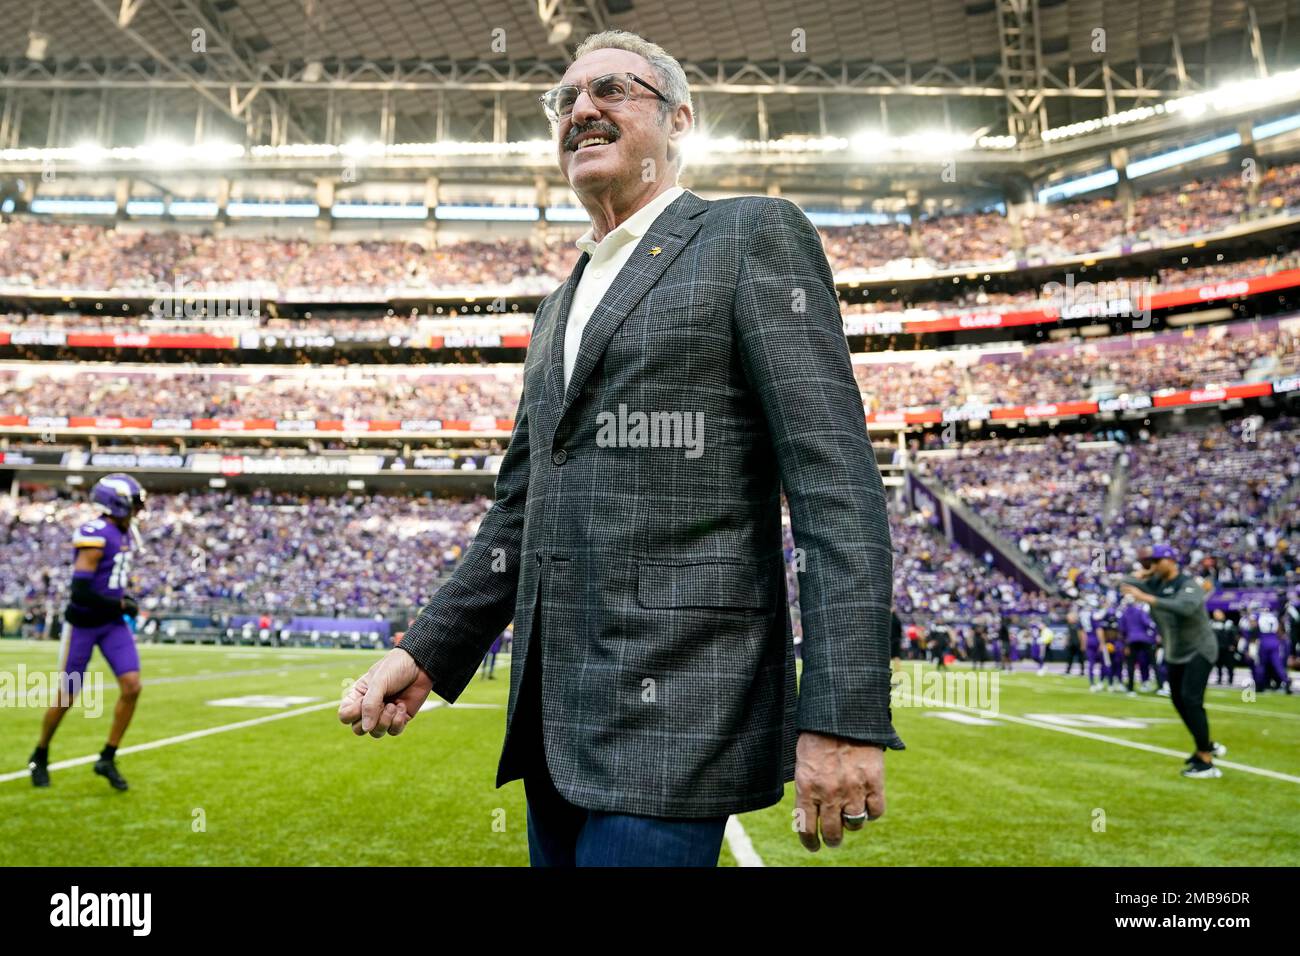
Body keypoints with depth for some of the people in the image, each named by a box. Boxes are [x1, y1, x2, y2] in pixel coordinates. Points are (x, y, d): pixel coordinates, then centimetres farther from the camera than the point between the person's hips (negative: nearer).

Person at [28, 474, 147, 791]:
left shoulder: (121, 534, 6)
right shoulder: (95, 536, -21)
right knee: (66, 697, 7)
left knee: (132, 687, -7)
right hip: (84, 624, -7)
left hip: (113, 623, 7)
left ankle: (107, 759, 6)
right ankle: (40, 757, 31)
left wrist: (123, 600, 7)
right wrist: (122, 604, -16)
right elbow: (80, 592, -26)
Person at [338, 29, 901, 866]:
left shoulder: (753, 235, -2)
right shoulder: (562, 308, 21)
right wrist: (428, 654, 9)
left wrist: (846, 715, -19)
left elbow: (835, 478, -12)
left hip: (676, 710, -7)